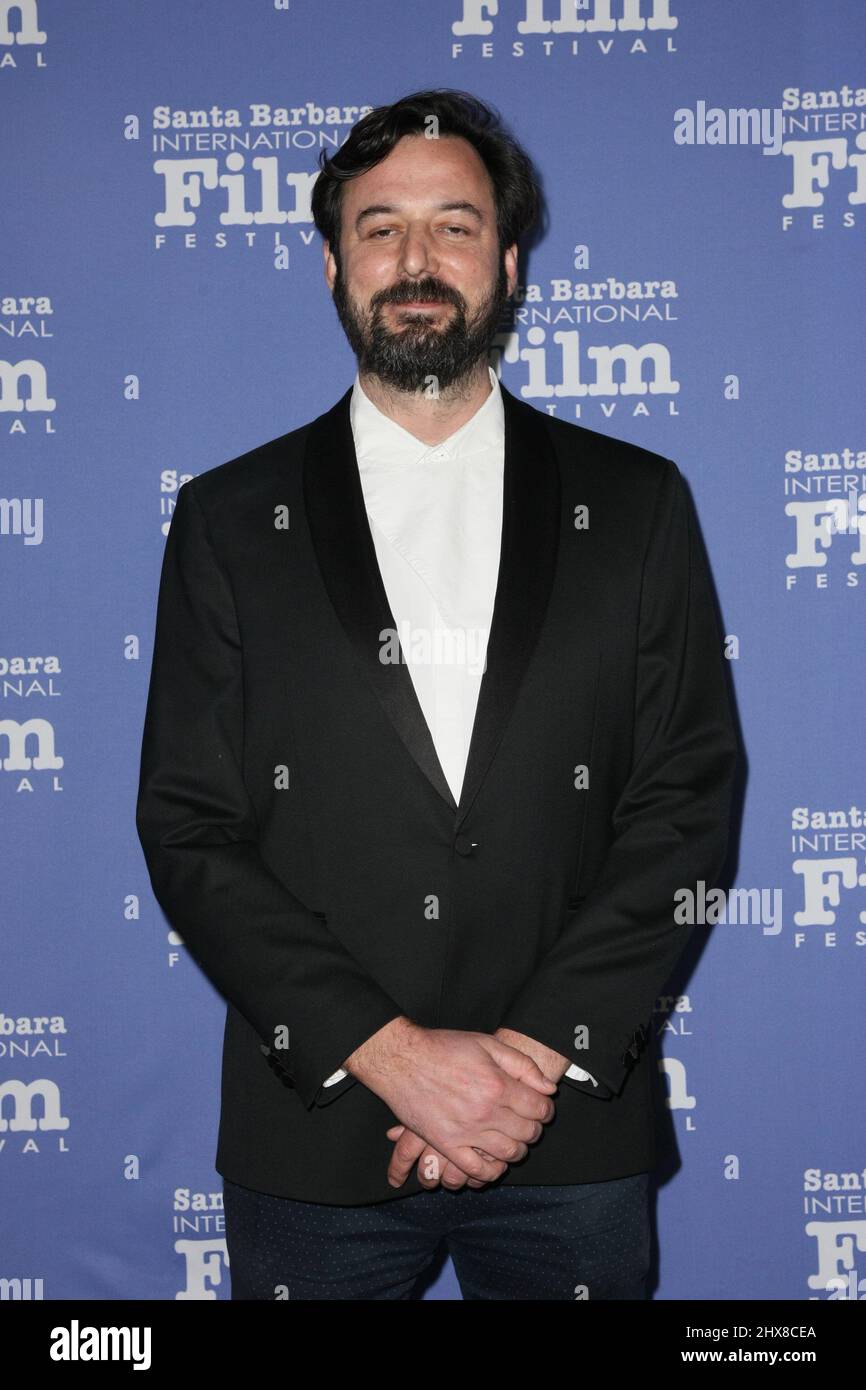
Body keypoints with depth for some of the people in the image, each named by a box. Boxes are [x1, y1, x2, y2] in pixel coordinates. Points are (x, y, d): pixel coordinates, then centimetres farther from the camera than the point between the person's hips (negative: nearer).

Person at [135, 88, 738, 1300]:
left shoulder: (637, 505, 2)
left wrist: (539, 1048, -12)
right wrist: (390, 1053, -13)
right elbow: (189, 833, -3)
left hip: (573, 1135, 0)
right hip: (312, 1137, 0)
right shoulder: (229, 520, 1)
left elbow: (687, 801, -2)